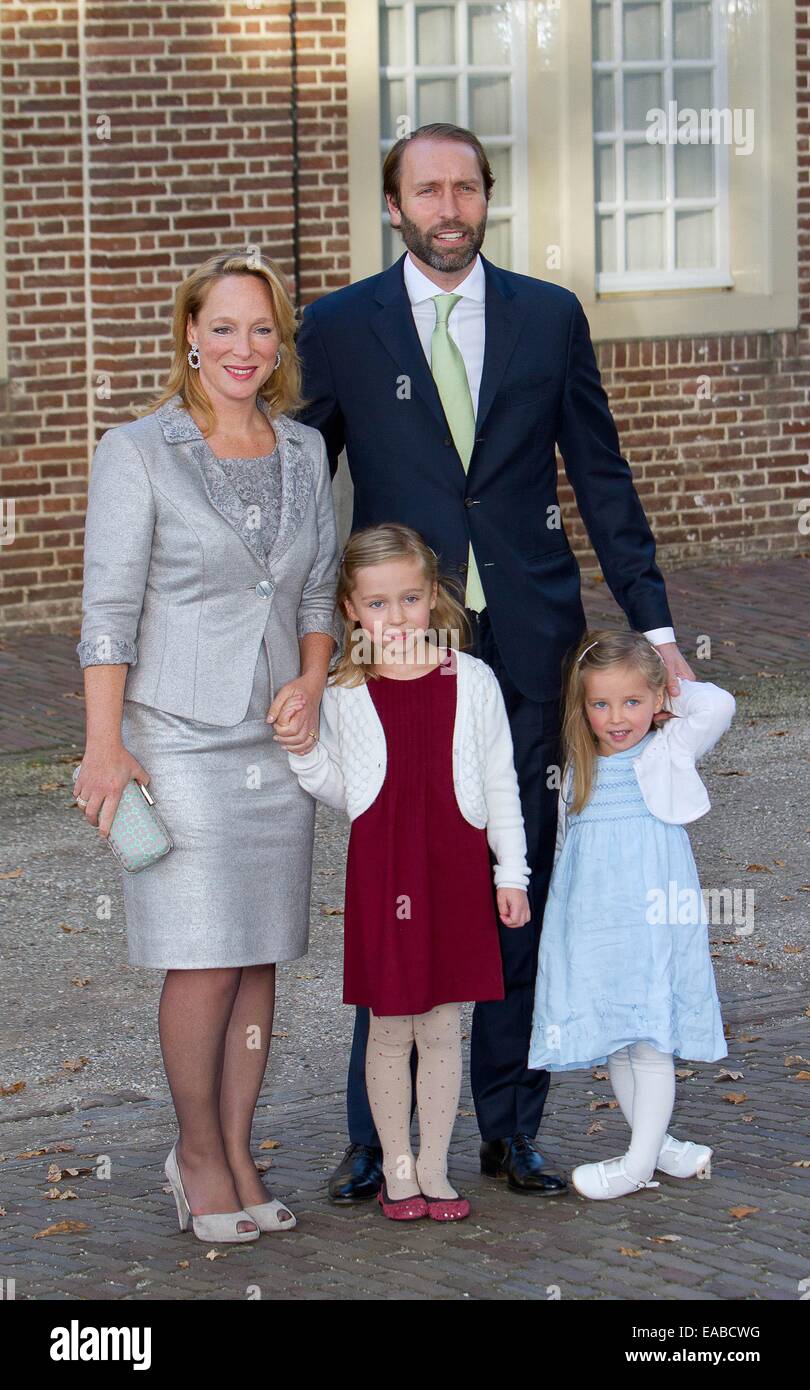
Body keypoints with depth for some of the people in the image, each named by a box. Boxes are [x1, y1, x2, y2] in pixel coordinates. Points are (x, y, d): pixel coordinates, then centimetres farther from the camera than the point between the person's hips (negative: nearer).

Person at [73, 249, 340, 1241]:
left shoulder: (303, 451, 10)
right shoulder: (137, 452, -5)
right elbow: (109, 608, -7)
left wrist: (312, 681, -1)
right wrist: (104, 747, -12)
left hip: (278, 740, 5)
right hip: (181, 739, -5)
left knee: (260, 958, 7)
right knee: (205, 961, -5)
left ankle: (236, 1153, 17)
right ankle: (197, 1152, 11)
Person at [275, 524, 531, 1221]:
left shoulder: (472, 681, 1)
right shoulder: (343, 694, 1)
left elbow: (499, 782, 6)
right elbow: (343, 792, 9)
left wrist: (511, 873, 5)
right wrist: (303, 755, -9)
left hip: (454, 868, 0)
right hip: (379, 871, 0)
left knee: (442, 1027, 7)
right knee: (389, 1029, 6)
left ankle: (434, 1166, 18)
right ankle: (397, 1164, 19)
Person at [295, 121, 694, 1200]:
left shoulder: (551, 318, 6)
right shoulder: (339, 329, 2)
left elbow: (603, 481, 9)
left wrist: (654, 628, 5)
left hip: (530, 645, 1)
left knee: (523, 888, 6)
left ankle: (511, 1130, 17)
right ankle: (377, 1138, 12)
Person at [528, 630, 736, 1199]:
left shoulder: (669, 753, 1)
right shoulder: (579, 769, 13)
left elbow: (718, 705, -12)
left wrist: (674, 690, 1)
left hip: (652, 919, -5)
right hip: (590, 926, 5)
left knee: (650, 1040, -6)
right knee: (611, 1040, 9)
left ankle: (640, 1162, 1)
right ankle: (655, 1142, 23)